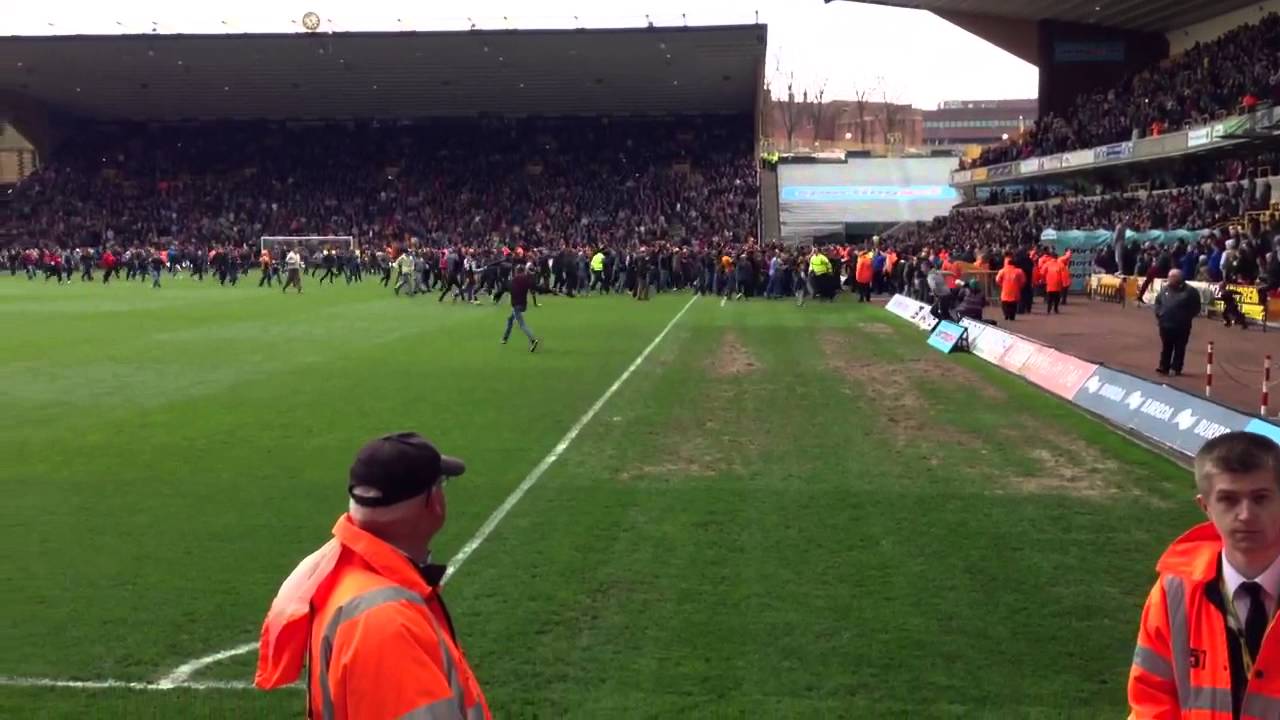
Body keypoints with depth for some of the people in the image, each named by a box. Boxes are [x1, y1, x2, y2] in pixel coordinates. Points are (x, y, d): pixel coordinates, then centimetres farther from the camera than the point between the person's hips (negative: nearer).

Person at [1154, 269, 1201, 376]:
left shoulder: (1190, 291, -7)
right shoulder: (1165, 289, 8)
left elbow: (1196, 308, -3)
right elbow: (1157, 301, 18)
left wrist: (1187, 317, -7)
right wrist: (1158, 314, 7)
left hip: (1181, 326, -4)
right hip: (1165, 324, 4)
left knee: (1179, 348, 4)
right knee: (1166, 347, 9)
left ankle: (1176, 368, 11)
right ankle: (1164, 367, 15)